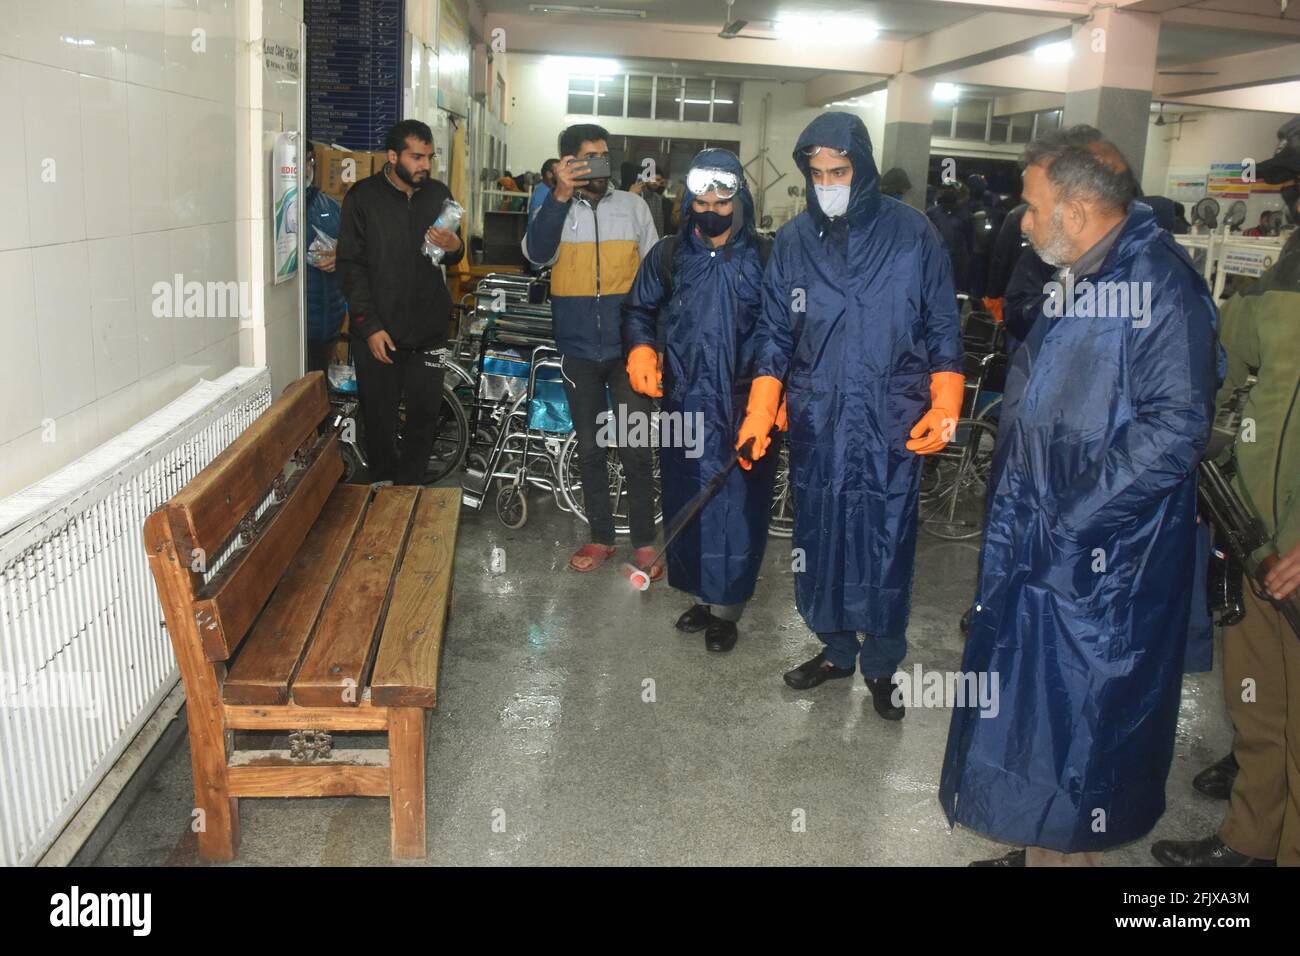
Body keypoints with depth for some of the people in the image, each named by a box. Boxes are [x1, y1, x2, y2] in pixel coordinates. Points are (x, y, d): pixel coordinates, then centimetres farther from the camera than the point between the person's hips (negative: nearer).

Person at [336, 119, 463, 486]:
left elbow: (449, 259, 16)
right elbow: (351, 267, -6)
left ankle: (409, 486, 23)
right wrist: (370, 325, -13)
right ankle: (383, 485, 25)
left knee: (425, 412, 5)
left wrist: (453, 247, -10)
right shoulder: (363, 197, -4)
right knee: (379, 415, 6)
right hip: (377, 331, -3)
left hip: (427, 328, 3)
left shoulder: (439, 194, 6)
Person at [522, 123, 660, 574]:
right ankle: (601, 537, 24)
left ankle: (644, 542, 13)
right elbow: (536, 253, -19)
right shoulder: (555, 208, 1)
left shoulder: (633, 206, 2)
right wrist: (561, 195, -29)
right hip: (578, 350, 1)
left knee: (636, 449, 0)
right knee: (590, 448, 11)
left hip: (629, 349, -1)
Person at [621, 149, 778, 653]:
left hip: (747, 407, -2)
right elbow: (638, 308, 17)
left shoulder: (766, 257, 0)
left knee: (739, 505, 1)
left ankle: (727, 606, 18)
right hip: (685, 402, 3)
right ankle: (704, 593, 29)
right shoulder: (669, 255, 6)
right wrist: (640, 347, -3)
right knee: (687, 501, 11)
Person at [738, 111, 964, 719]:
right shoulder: (792, 240, 5)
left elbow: (942, 329, 3)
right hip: (815, 423, 3)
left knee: (886, 544, 2)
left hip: (893, 428, -2)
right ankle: (835, 648, 31)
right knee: (818, 538, 11)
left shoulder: (911, 234, -2)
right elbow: (774, 334, 8)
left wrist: (944, 407, -6)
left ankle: (882, 663, 23)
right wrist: (759, 413, -1)